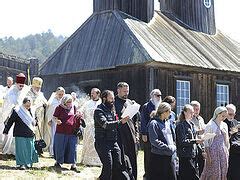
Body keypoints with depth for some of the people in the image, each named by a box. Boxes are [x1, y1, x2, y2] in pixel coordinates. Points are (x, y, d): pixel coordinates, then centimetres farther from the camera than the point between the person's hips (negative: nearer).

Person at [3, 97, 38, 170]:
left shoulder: (30, 111, 8)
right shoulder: (17, 111, -9)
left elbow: (33, 121, 25)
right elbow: (10, 121, -7)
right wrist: (6, 131, -6)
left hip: (30, 134, 5)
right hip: (20, 134, -5)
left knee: (30, 149, 7)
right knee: (21, 149, -3)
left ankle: (28, 162, 19)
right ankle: (21, 163, 5)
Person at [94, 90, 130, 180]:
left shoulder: (112, 110, 17)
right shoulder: (99, 111, -8)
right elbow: (105, 124, -22)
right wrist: (120, 122, -29)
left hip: (113, 142, 7)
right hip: (103, 143, -7)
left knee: (118, 165, 3)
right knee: (108, 166, -10)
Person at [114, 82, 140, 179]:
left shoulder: (131, 103, 16)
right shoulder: (114, 102, -2)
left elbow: (136, 119, 18)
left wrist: (136, 133, 11)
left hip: (131, 136, 5)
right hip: (120, 137, -5)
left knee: (133, 160, 9)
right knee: (121, 161, -2)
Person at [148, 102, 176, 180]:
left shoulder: (168, 123, 12)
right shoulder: (154, 123, -10)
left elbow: (173, 137, 19)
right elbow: (154, 141, -17)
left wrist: (173, 146, 1)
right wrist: (167, 147, -17)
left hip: (168, 156, 7)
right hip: (157, 156, -7)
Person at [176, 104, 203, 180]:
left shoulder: (191, 124, 14)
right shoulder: (181, 125, -11)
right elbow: (182, 141, -17)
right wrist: (195, 141, -24)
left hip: (193, 154, 8)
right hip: (185, 156, -8)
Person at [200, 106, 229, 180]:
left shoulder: (224, 125, 9)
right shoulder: (210, 125, -9)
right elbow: (206, 141, -9)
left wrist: (227, 152, 11)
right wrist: (208, 156, -12)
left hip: (223, 152, 6)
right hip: (213, 152, -6)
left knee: (223, 173, 7)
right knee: (214, 174, -3)